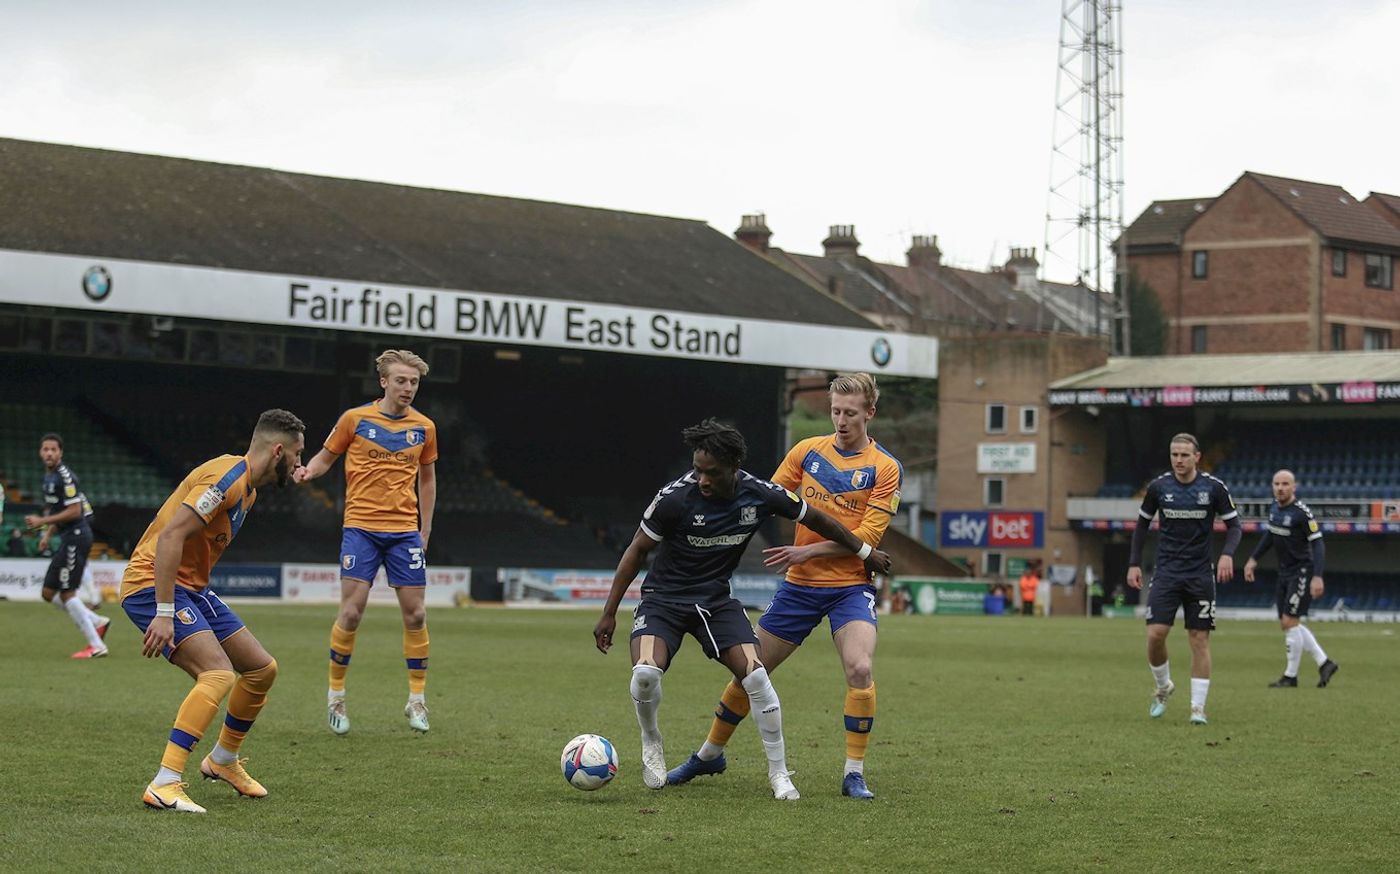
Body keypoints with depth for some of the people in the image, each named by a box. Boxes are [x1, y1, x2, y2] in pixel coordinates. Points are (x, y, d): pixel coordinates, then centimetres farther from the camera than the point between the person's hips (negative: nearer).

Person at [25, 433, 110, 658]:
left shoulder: (65, 477, -14)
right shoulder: (49, 476, 16)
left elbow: (74, 511, -19)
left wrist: (42, 521, -16)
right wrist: (48, 535, 19)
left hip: (76, 536, -10)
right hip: (68, 538, 10)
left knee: (67, 593, -8)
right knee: (48, 592, 10)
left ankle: (96, 646, -5)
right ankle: (97, 623, 16)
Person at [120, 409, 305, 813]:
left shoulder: (248, 487, 14)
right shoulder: (227, 477, -19)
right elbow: (170, 536, -27)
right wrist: (164, 613, -30)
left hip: (192, 588, 10)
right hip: (154, 585, -10)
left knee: (262, 669, 12)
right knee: (219, 675, -26)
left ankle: (223, 760, 33)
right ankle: (164, 786, -29)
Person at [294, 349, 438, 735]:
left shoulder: (424, 427, 7)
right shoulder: (355, 419, -1)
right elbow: (326, 456, 8)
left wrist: (425, 530, 14)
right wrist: (308, 471, -15)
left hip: (405, 530, 3)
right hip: (361, 527, -3)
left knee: (415, 614, 1)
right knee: (351, 612, -8)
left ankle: (417, 700, 13)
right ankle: (335, 695, 7)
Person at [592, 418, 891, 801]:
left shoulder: (760, 495, -14)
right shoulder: (675, 497, -22)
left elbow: (815, 518, 5)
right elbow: (637, 551, -8)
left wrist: (865, 552, 16)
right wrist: (609, 614, -6)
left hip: (716, 600, 2)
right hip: (664, 597, -2)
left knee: (756, 677, -15)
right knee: (646, 672, -28)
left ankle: (779, 774, 1)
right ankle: (651, 744, 3)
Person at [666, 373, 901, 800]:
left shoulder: (885, 468, -6)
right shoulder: (806, 451, 3)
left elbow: (867, 535, -12)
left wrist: (807, 551, -17)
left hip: (850, 586, -3)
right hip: (800, 585, 3)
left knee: (860, 670, -24)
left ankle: (854, 773, -11)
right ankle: (710, 753, 28)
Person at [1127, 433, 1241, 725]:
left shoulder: (1214, 488, -6)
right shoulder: (1158, 487, -2)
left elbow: (1234, 525, 1)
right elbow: (1142, 525, 11)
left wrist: (1227, 554, -18)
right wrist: (1134, 564, 6)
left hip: (1200, 575, -1)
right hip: (1166, 572, 1)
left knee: (1200, 639, -2)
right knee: (1155, 634, -11)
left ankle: (1198, 706, 5)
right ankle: (1163, 688, 15)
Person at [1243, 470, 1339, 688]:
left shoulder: (1302, 513, -19)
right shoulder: (1275, 507, 5)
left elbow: (1317, 543, -20)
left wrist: (1317, 577, -28)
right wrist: (1253, 559, 21)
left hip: (1303, 571, -9)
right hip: (1285, 572, 9)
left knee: (1289, 622, -9)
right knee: (1287, 624, 10)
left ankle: (1290, 676, 3)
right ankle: (1324, 663, 20)